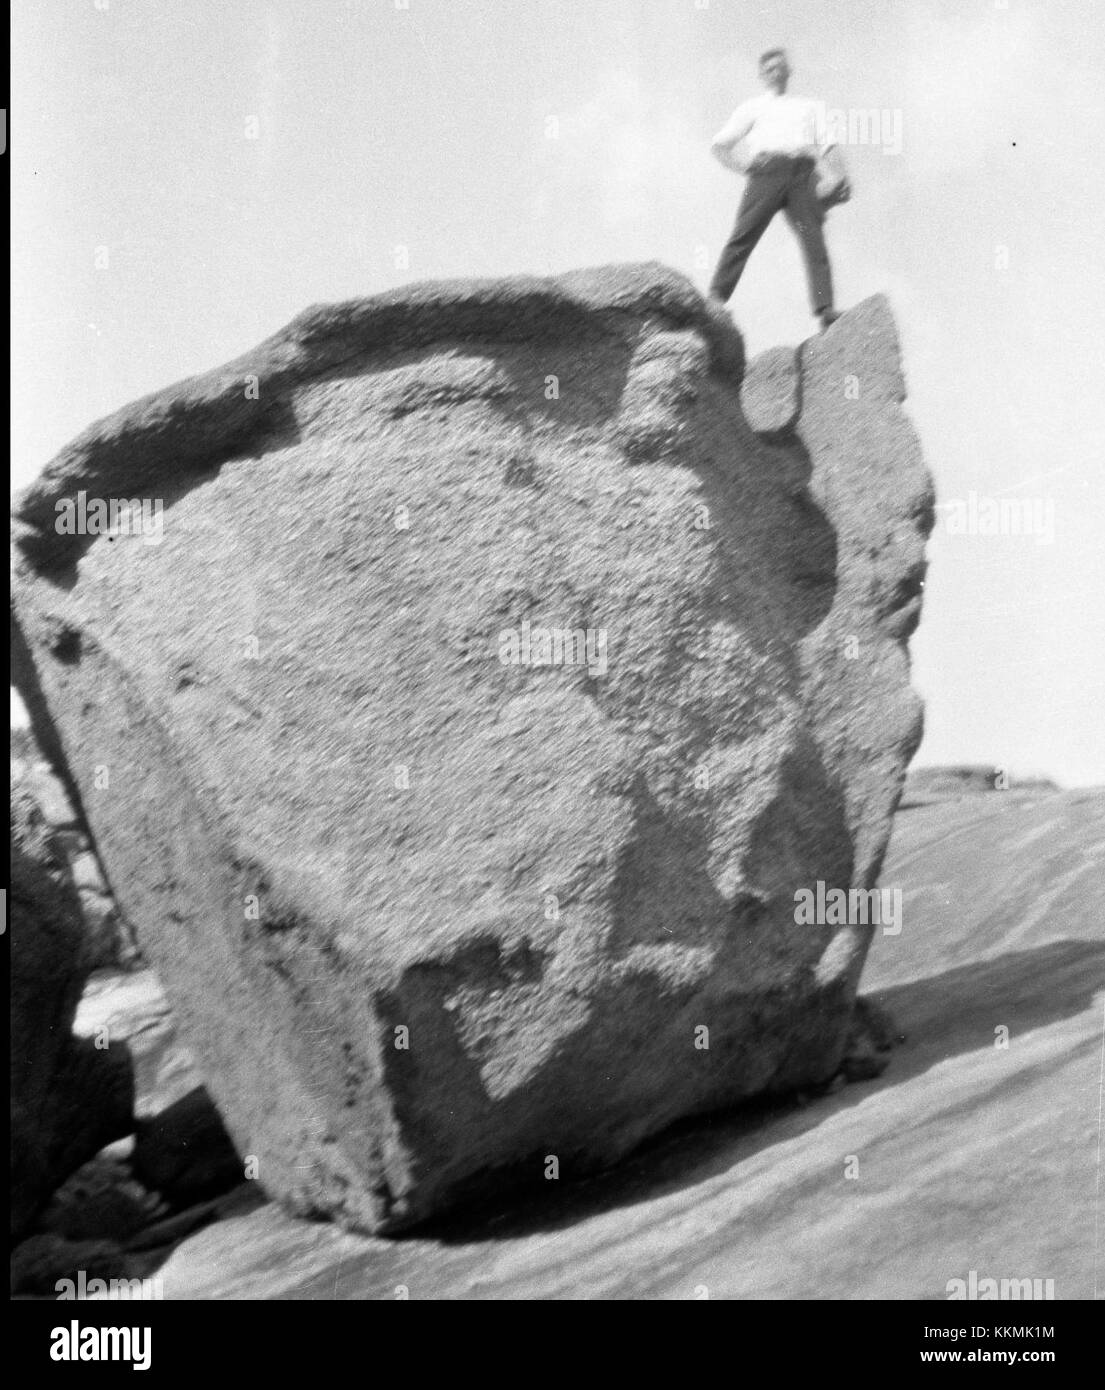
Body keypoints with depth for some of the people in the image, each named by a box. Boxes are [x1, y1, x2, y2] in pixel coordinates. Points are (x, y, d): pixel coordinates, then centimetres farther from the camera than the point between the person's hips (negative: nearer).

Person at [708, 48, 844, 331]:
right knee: (743, 237, -14)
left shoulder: (807, 107, 32)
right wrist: (745, 168, 9)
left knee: (814, 239, -16)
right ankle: (716, 298, -17)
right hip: (767, 170, -1)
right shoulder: (753, 107, 26)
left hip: (803, 174, 1)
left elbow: (827, 144, 19)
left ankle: (825, 309, -26)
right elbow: (720, 145, 19)